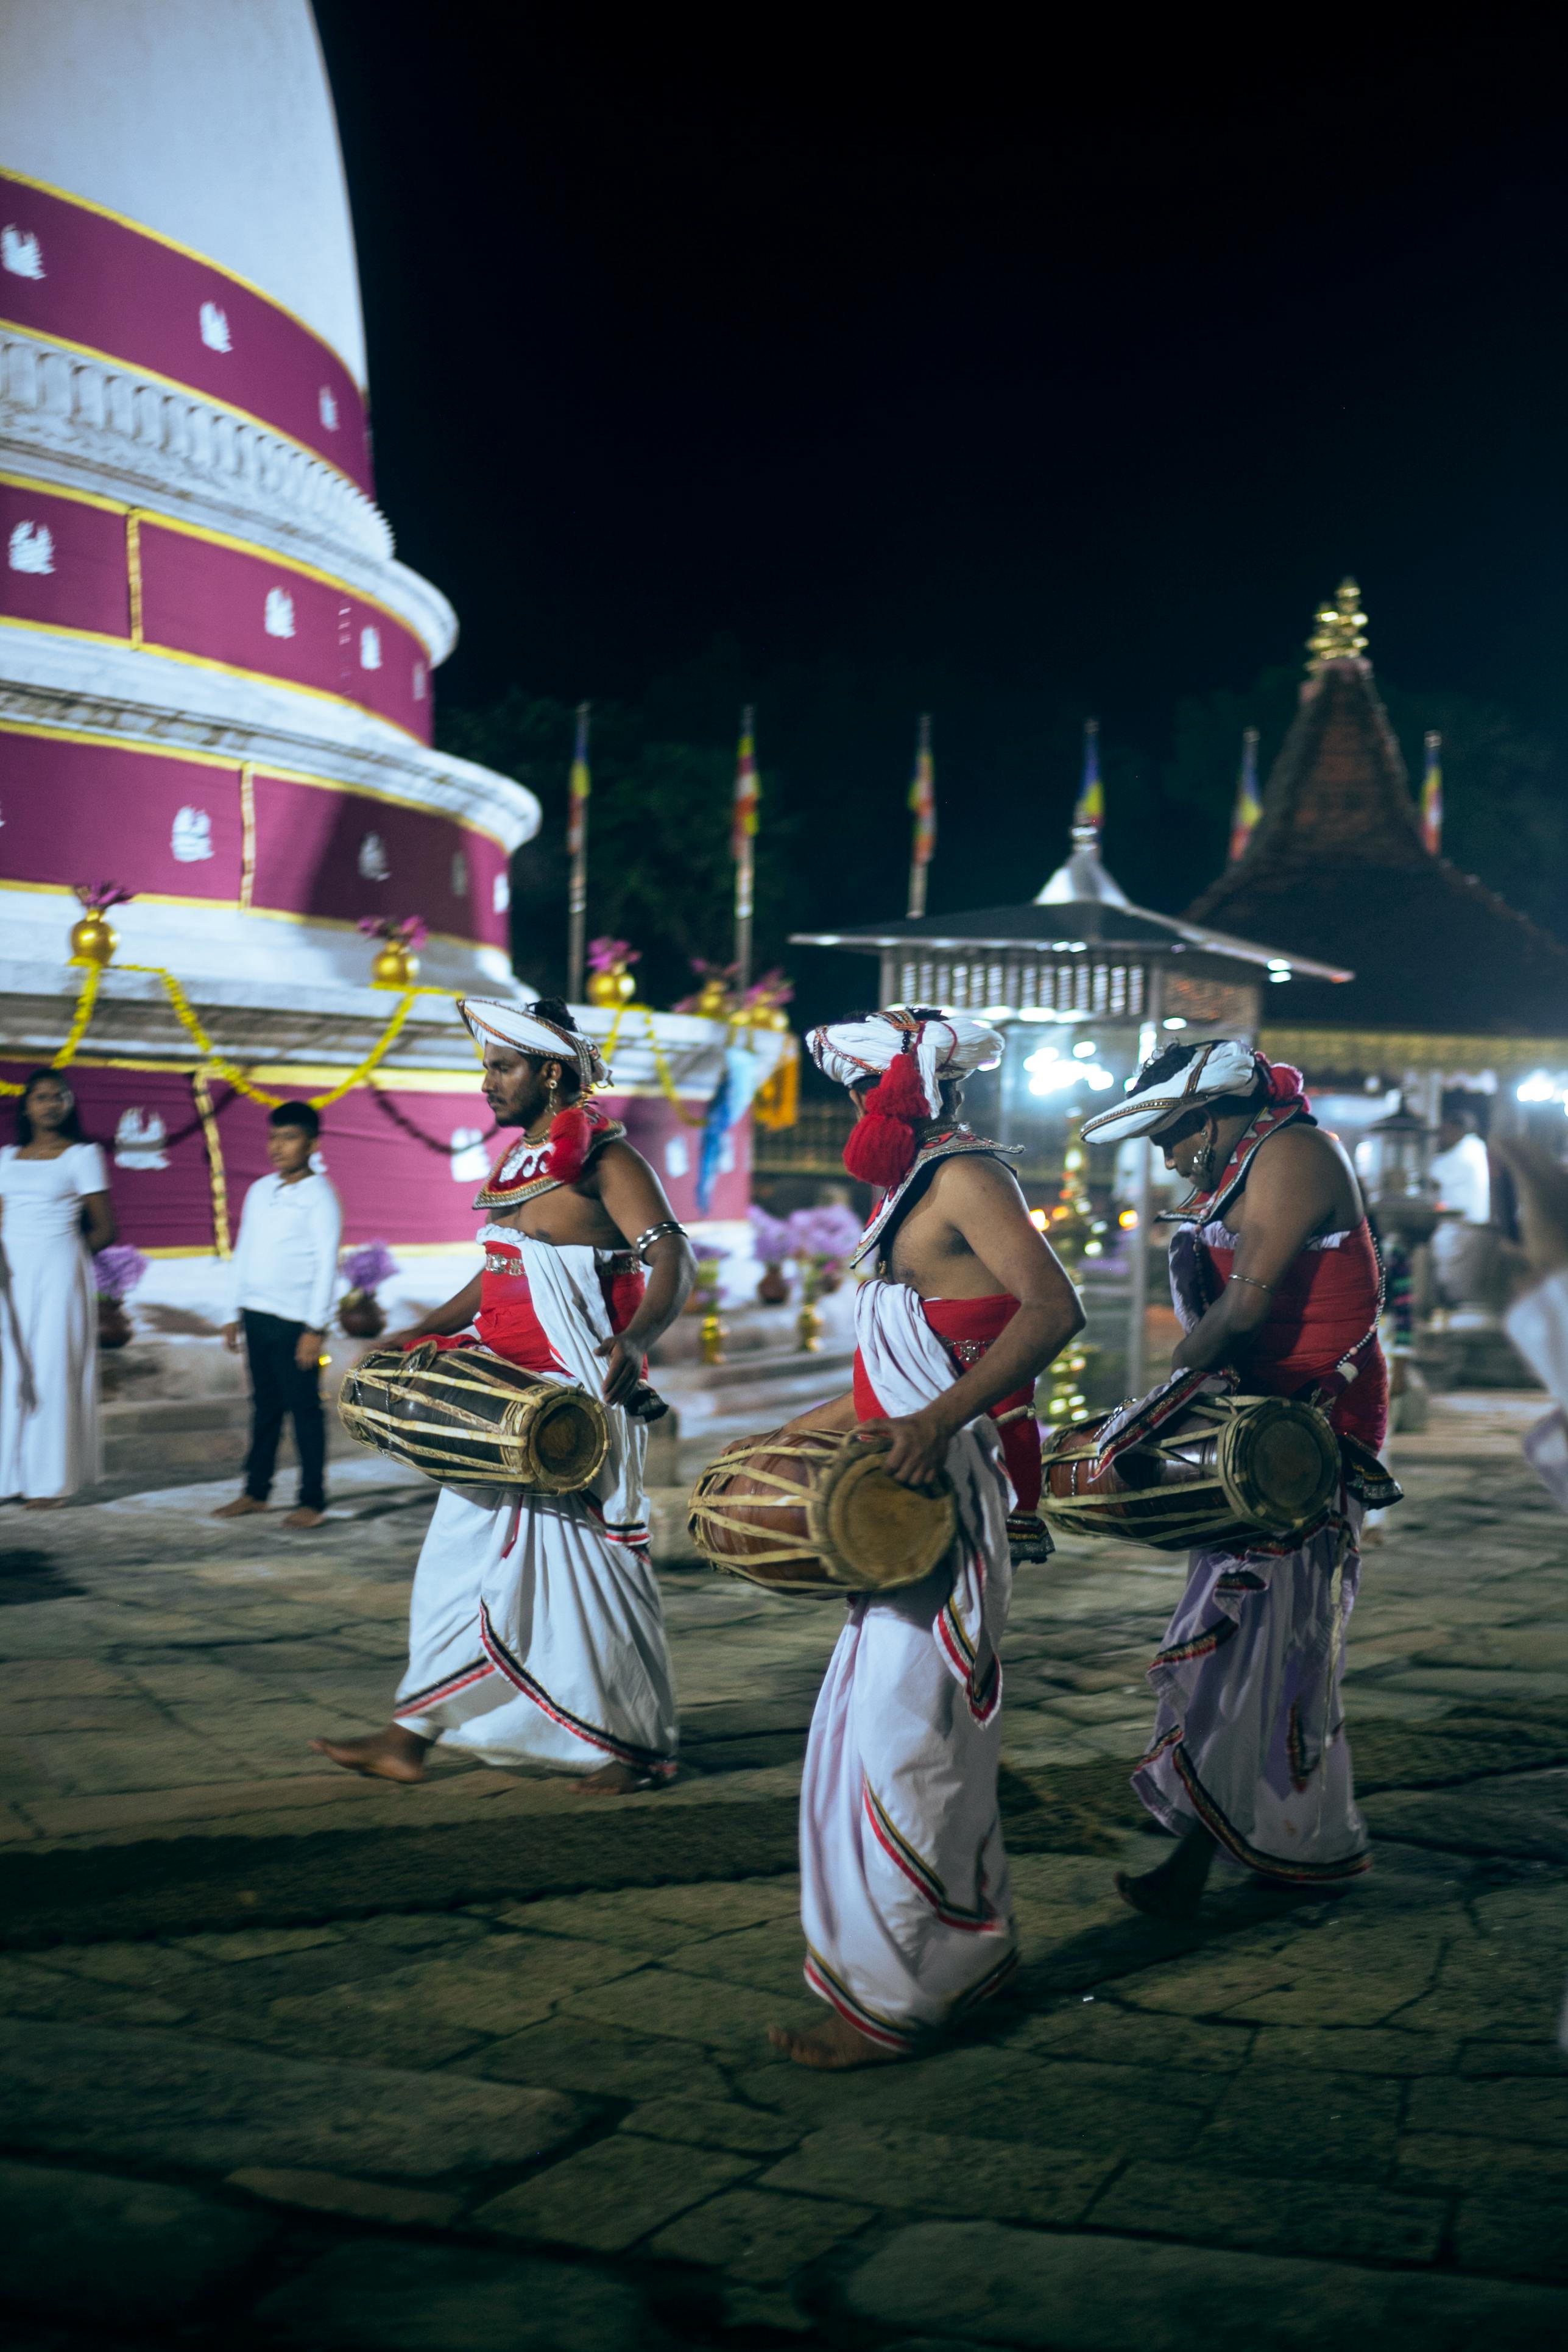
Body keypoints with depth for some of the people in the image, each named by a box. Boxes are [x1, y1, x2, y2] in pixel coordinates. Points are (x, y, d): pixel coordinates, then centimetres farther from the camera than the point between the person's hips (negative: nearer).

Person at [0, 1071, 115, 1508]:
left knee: (51, 1371, -5)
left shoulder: (82, 1155, 1)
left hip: (58, 1274, -4)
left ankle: (50, 1481, 0)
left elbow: (104, 1230, 1)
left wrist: (56, 1254, 3)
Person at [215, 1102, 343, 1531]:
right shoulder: (259, 1191, 13)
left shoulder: (318, 1196, -6)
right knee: (264, 1406, 13)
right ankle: (256, 1491, 21)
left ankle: (313, 1501, 5)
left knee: (304, 1409, -1)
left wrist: (315, 1328, -14)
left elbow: (326, 1264, -10)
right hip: (257, 1315, 6)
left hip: (295, 1320, -6)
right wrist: (235, 1313, 16)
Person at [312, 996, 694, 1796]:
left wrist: (635, 1339, -40)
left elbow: (671, 1258, -22)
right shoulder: (517, 1162, 16)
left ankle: (641, 1748, 11)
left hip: (580, 1400, -9)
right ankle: (409, 1739, 12)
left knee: (588, 1562, -2)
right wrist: (423, 1332, 15)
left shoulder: (605, 1159, -11)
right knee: (465, 1556, 8)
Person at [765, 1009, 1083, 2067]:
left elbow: (1053, 1309, -25)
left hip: (948, 1487, -10)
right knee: (925, 1728, 15)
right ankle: (975, 1951, 27)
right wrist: (817, 1425, 27)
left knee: (903, 1729, -7)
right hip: (915, 1491, 10)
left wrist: (938, 1420, -32)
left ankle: (892, 2000, -1)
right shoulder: (929, 1179, 19)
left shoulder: (965, 1176, -11)